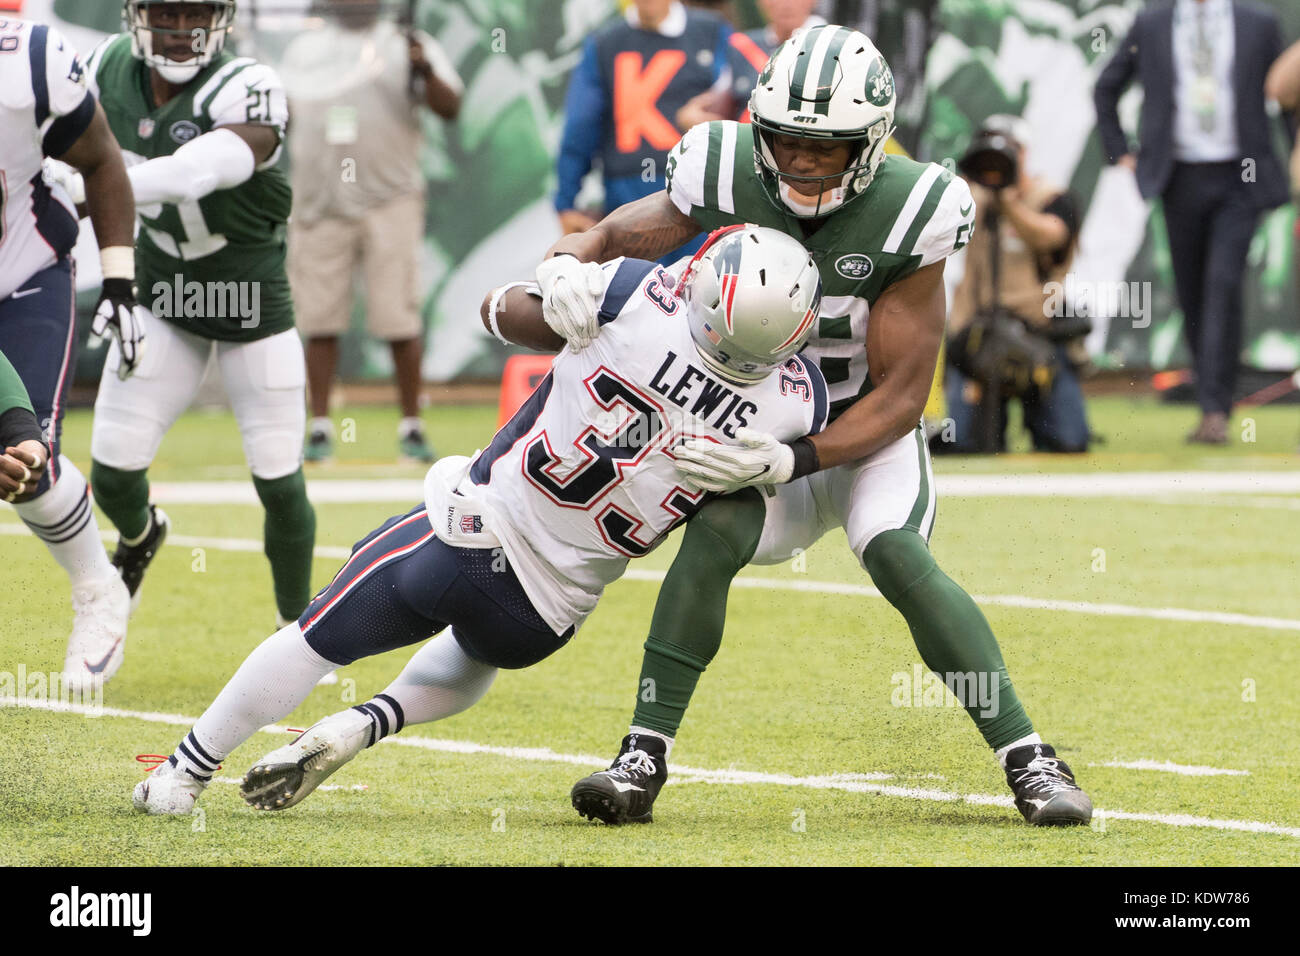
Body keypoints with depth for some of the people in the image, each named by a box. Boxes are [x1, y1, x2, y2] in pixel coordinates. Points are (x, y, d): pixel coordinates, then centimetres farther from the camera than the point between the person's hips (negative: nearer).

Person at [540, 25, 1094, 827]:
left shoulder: (908, 212, -23)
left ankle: (1027, 757, -21)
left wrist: (790, 460, -33)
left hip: (868, 433, -2)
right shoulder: (730, 174, -17)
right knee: (717, 533, -27)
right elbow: (622, 235, 0)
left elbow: (901, 397, -20)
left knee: (897, 555, -28)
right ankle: (644, 760, -23)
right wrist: (566, 265, -25)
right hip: (760, 423, 2)